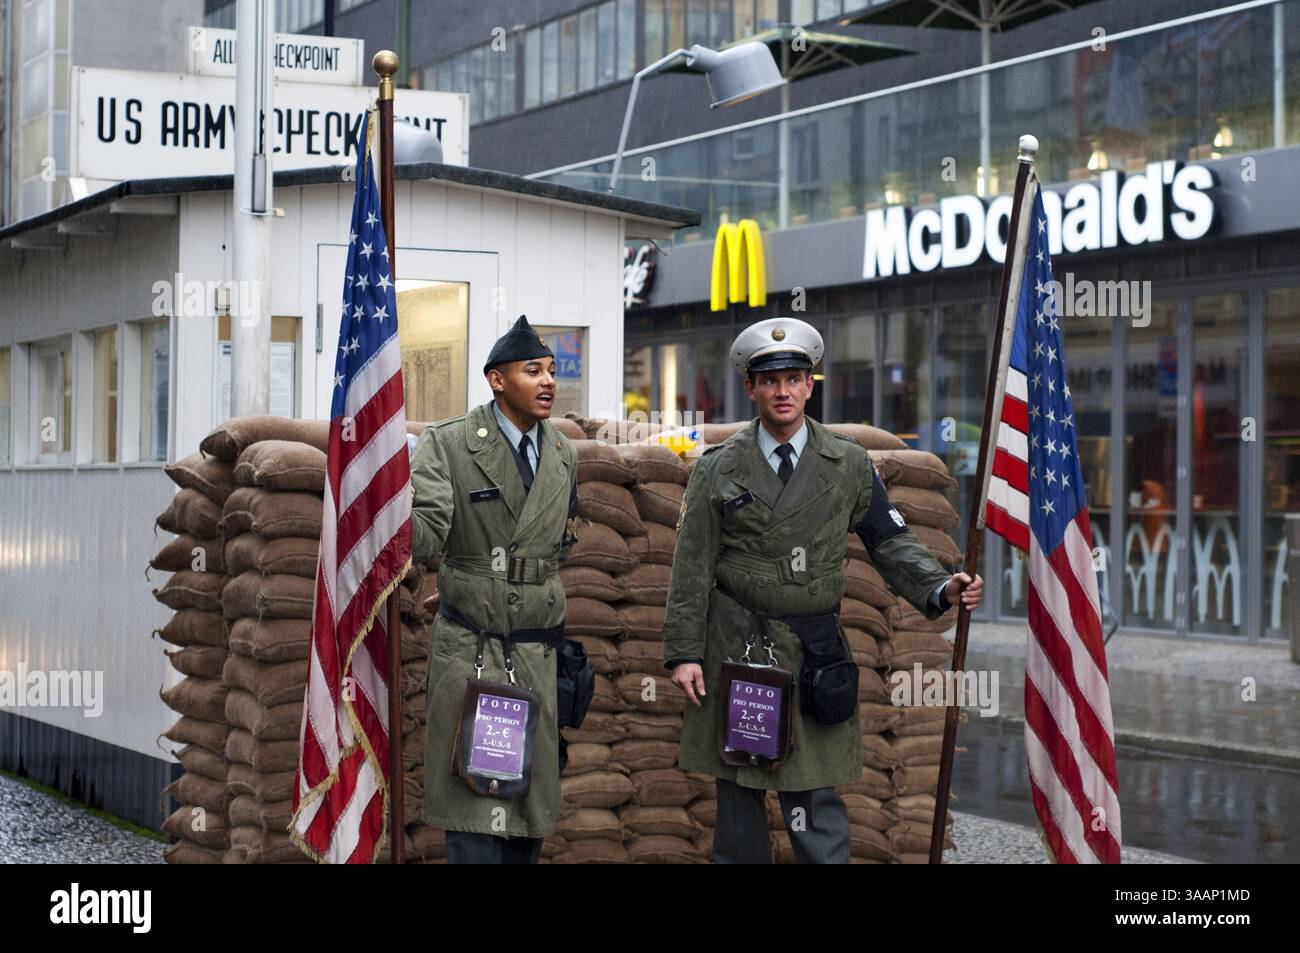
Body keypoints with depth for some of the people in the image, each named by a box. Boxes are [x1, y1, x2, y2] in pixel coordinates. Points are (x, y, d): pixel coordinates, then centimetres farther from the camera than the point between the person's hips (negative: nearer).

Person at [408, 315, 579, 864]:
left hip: (537, 651, 5)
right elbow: (423, 537, -19)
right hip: (469, 649, -5)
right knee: (476, 801, -4)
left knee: (532, 793, 9)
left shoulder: (563, 456, 8)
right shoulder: (447, 446, -8)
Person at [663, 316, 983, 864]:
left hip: (814, 653, 0)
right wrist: (683, 652, -2)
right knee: (737, 793, 8)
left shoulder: (850, 466, 5)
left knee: (814, 793, -3)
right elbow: (692, 567, 3)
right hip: (734, 649, 1)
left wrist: (940, 589, -12)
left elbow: (890, 542, 6)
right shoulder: (718, 470, 4)